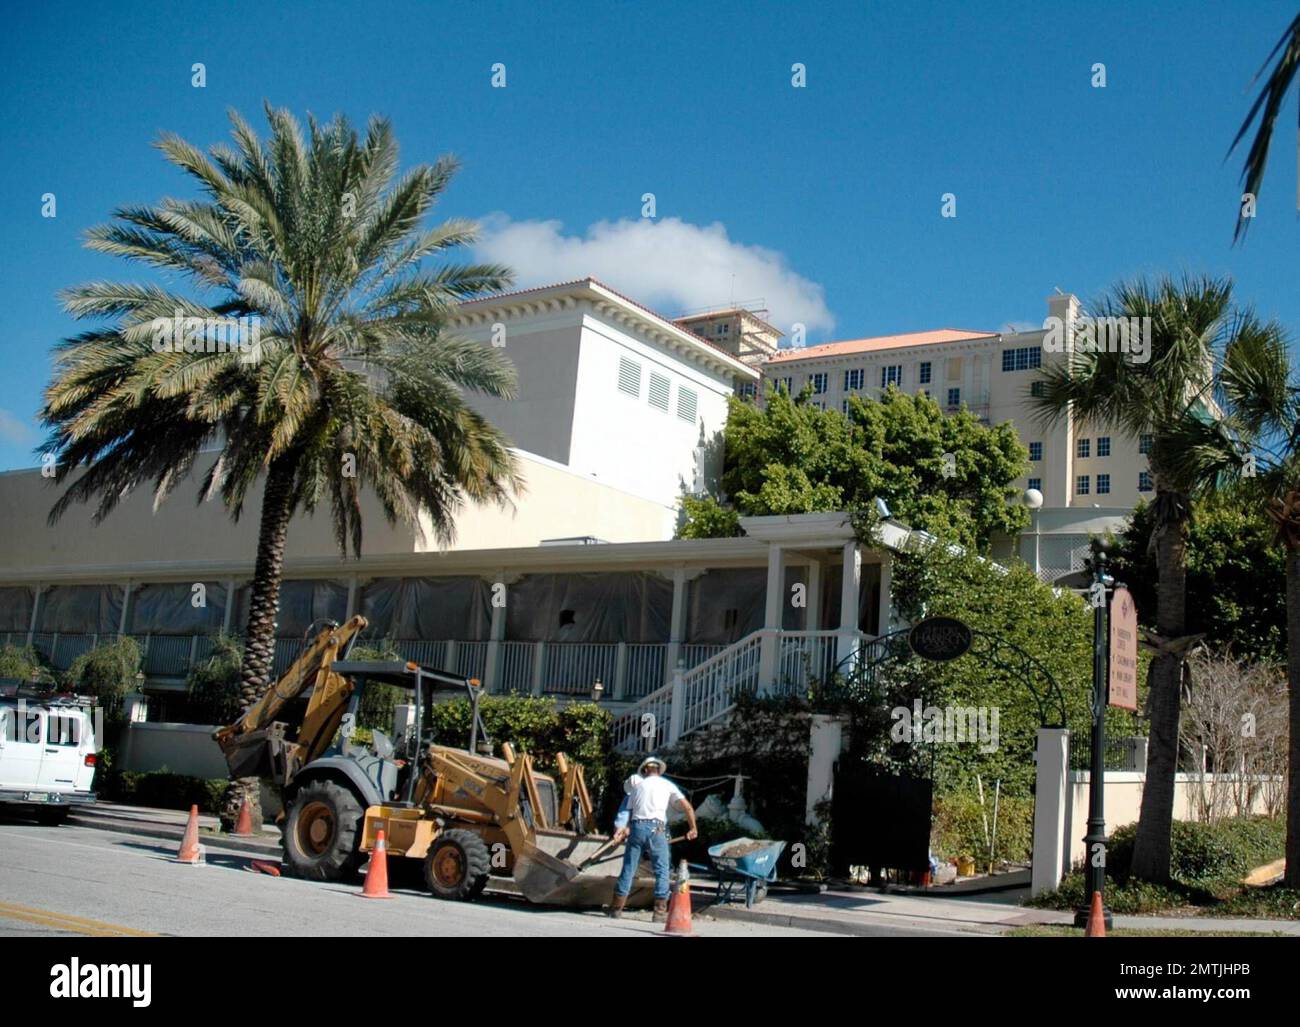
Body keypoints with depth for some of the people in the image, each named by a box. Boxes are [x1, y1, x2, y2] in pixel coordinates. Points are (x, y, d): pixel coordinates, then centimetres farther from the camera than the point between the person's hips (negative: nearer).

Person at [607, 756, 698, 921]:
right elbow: (687, 807, 6)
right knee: (662, 870, 5)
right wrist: (693, 828, 13)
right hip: (656, 828, -2)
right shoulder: (668, 785, 12)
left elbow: (629, 811, 20)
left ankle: (616, 908, 11)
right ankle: (660, 911, 1)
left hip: (636, 826, 2)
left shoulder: (636, 783, 19)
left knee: (628, 868, 8)